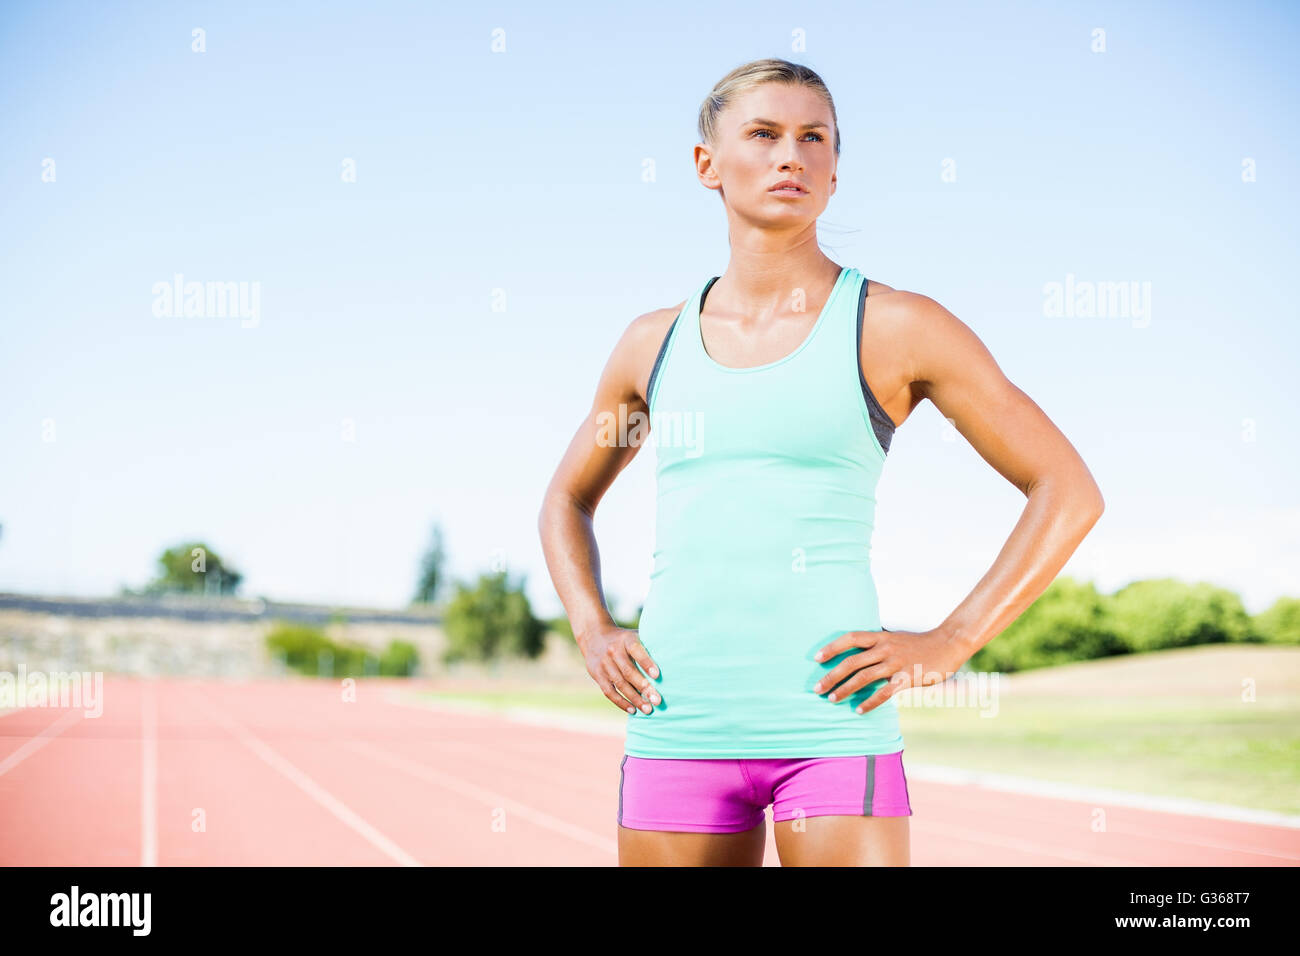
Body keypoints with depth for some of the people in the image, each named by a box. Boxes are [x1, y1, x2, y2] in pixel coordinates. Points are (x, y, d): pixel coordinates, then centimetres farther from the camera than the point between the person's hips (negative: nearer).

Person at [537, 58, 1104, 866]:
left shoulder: (895, 328, 0)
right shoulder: (655, 343, 11)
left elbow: (1070, 492, 2)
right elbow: (568, 502, 27)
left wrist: (948, 645, -6)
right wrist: (594, 633, 10)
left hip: (833, 724, -3)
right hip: (677, 729, 3)